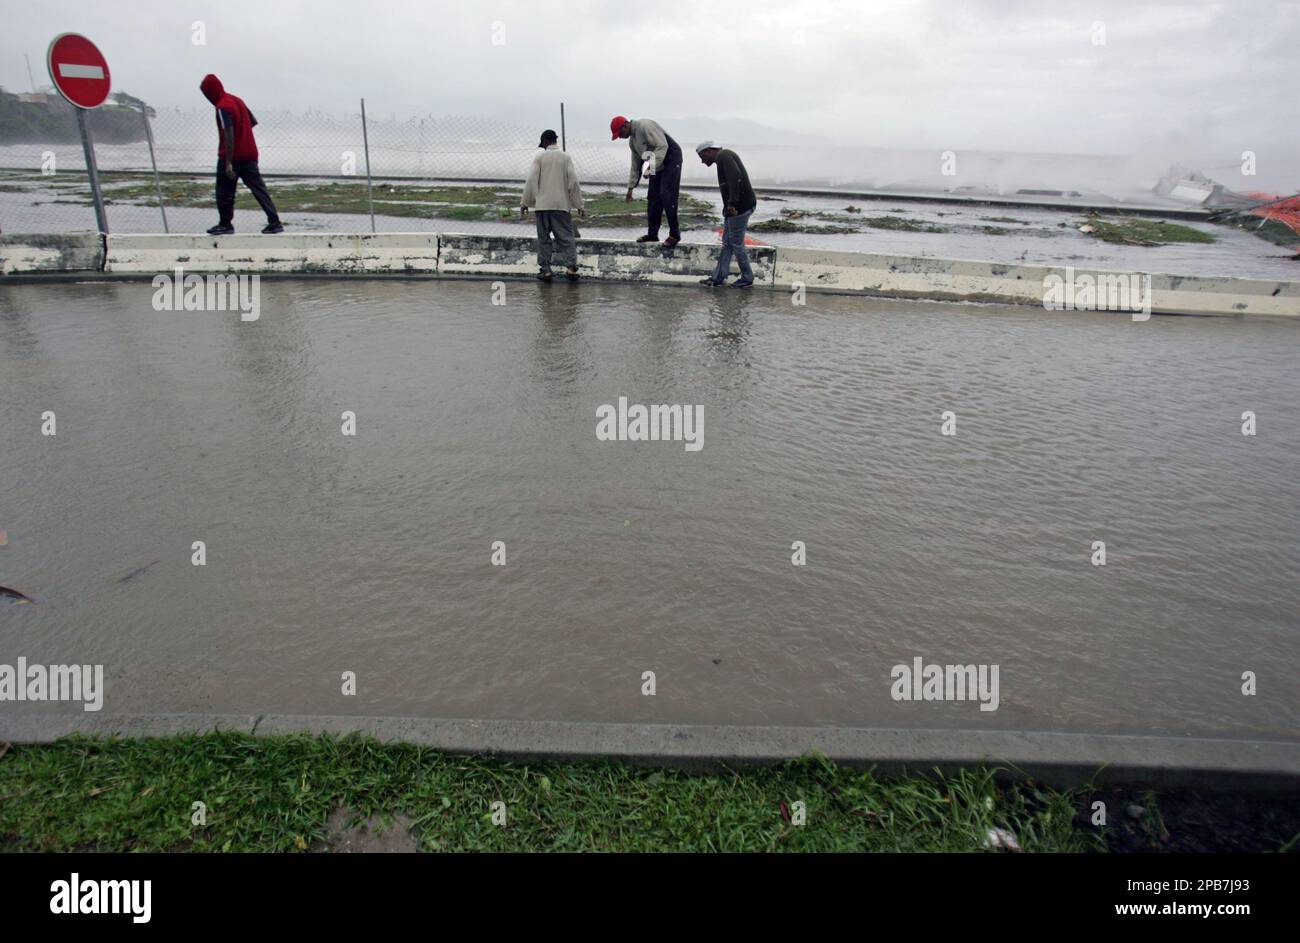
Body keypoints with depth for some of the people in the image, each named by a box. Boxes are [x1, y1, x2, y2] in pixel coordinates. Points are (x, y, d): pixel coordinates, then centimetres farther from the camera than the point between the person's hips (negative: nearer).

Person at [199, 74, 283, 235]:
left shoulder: (222, 107, -15)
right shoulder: (237, 100, 9)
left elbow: (229, 136, -22)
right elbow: (253, 122, 20)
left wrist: (228, 163, -23)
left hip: (231, 156, -7)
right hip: (250, 155, 7)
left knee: (224, 192, 6)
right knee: (258, 188, 4)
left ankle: (225, 224, 14)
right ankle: (275, 222, -4)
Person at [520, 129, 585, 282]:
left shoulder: (539, 158, 1)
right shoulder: (565, 157, 2)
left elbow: (531, 181, -2)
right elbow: (573, 181, -1)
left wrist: (525, 203, 5)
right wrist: (579, 205, 3)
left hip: (542, 205, 0)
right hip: (561, 205, 0)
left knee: (543, 238, 8)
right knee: (565, 237, 3)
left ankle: (545, 270, 5)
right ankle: (571, 266, -12)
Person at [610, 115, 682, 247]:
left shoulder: (645, 126, -17)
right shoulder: (632, 140, 12)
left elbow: (662, 146, -24)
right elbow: (635, 166, 20)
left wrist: (651, 167, -29)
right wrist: (631, 187, 19)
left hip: (671, 158, -9)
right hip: (657, 164, 9)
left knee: (667, 196, -15)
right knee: (653, 197, 6)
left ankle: (674, 234, -8)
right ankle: (653, 234, 12)